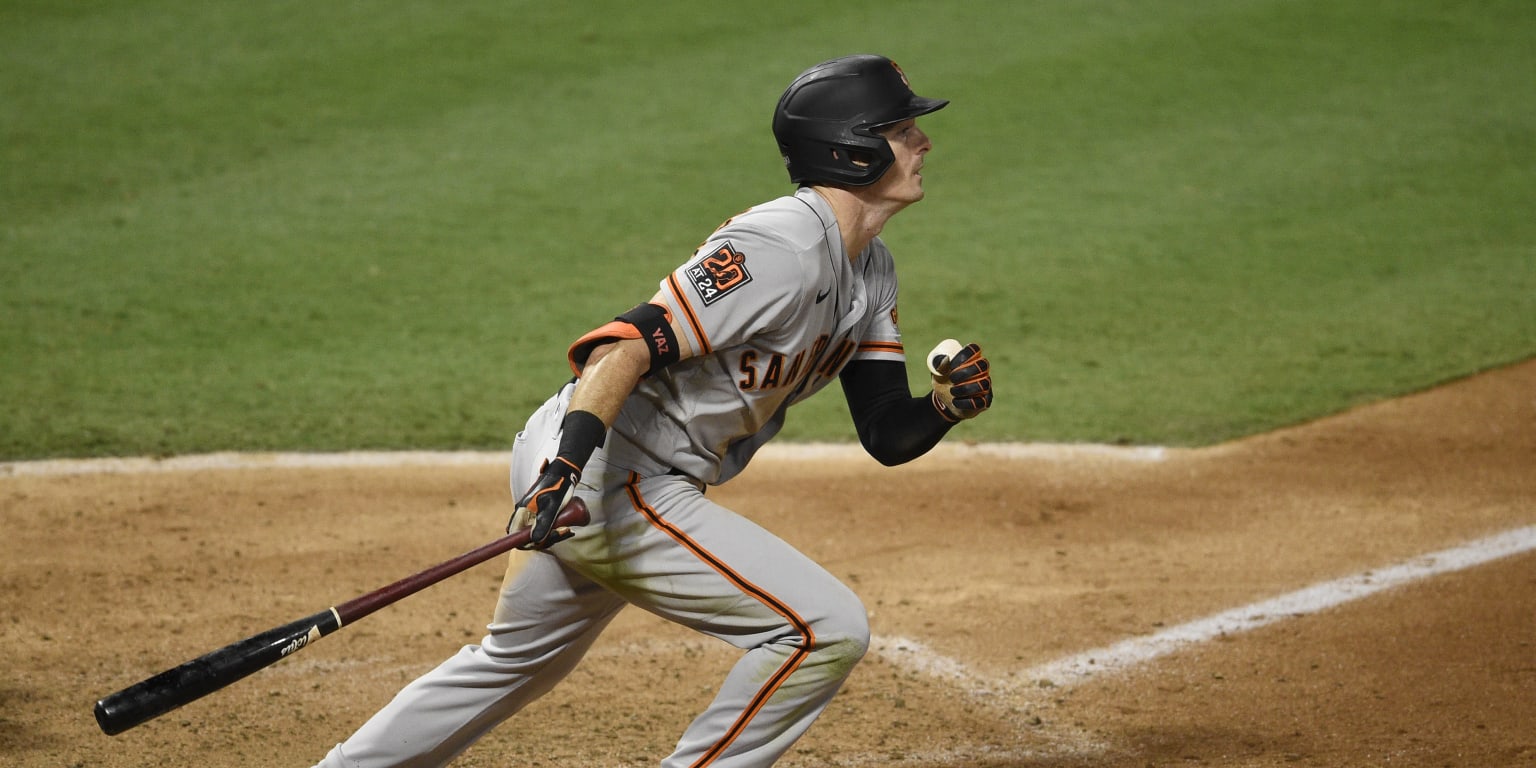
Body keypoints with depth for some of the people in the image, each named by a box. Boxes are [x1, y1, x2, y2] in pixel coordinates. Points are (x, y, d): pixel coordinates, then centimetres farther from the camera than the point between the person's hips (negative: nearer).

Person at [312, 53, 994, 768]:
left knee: (515, 663, 25)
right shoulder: (781, 249, -21)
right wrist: (566, 467, -39)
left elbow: (886, 434, 9)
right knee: (825, 629, -13)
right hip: (599, 477, -10)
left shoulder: (869, 271, 10)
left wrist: (946, 406, -13)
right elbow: (628, 346, -27)